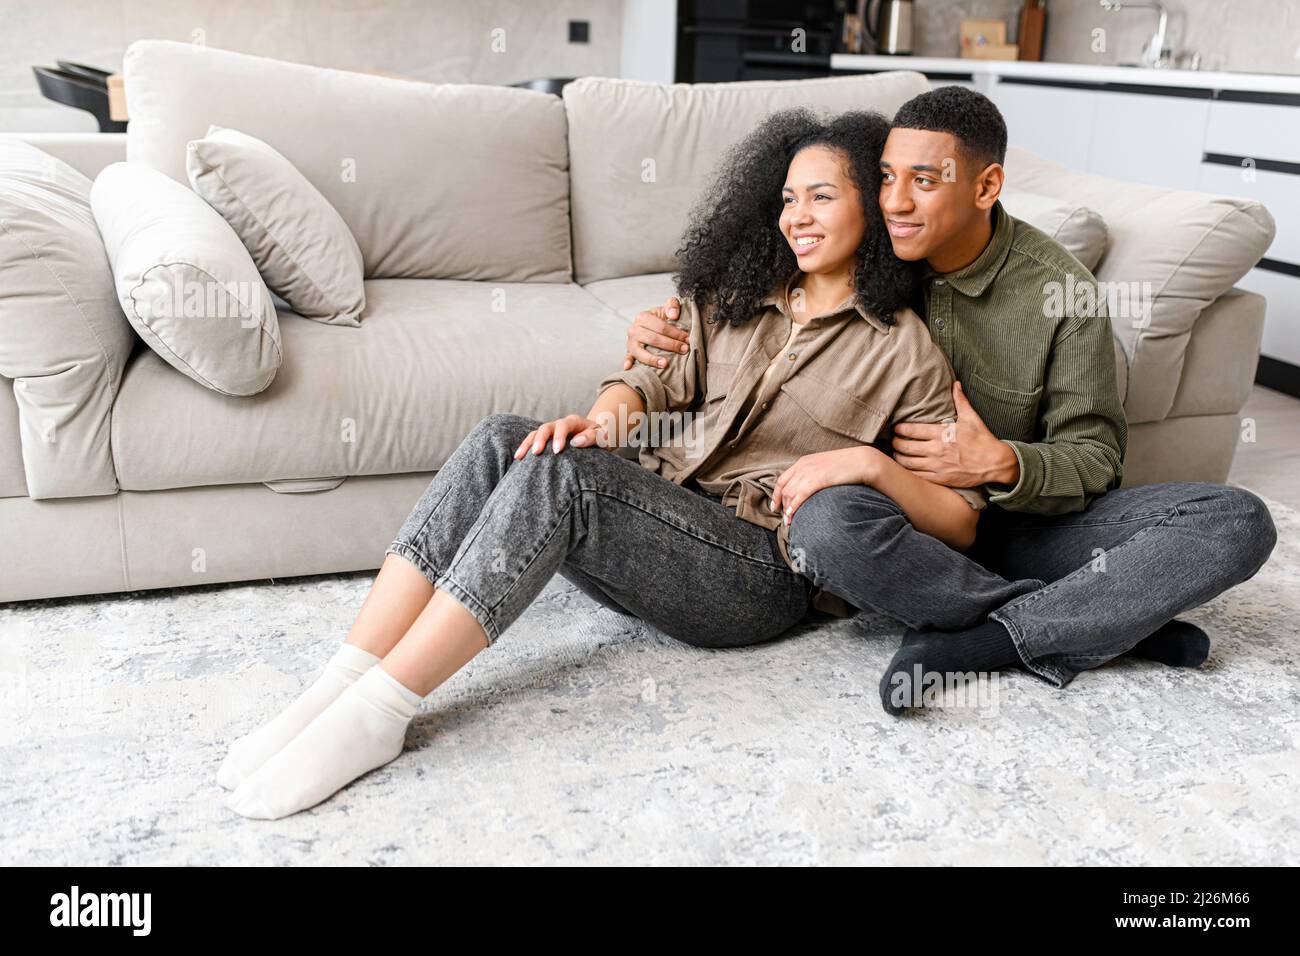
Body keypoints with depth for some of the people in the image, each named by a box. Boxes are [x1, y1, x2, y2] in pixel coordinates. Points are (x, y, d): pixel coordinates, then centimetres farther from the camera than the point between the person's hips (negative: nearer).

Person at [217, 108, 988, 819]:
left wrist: (871, 463, -18)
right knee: (502, 440, -23)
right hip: (659, 516, 6)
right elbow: (656, 382, 13)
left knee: (559, 473, -31)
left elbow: (961, 524, 1)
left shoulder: (902, 347, 3)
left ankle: (375, 717, -30)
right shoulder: (737, 296, 19)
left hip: (761, 573, -5)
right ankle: (338, 689, -27)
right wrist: (607, 417, -10)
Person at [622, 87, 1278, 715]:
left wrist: (1003, 466, -24)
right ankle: (1111, 619, -22)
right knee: (825, 522, -38)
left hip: (1016, 520, 1)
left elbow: (1094, 457, -3)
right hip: (894, 528, 0)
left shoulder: (1063, 294, -8)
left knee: (1239, 521, -18)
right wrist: (669, 326, -7)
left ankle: (973, 640, -27)